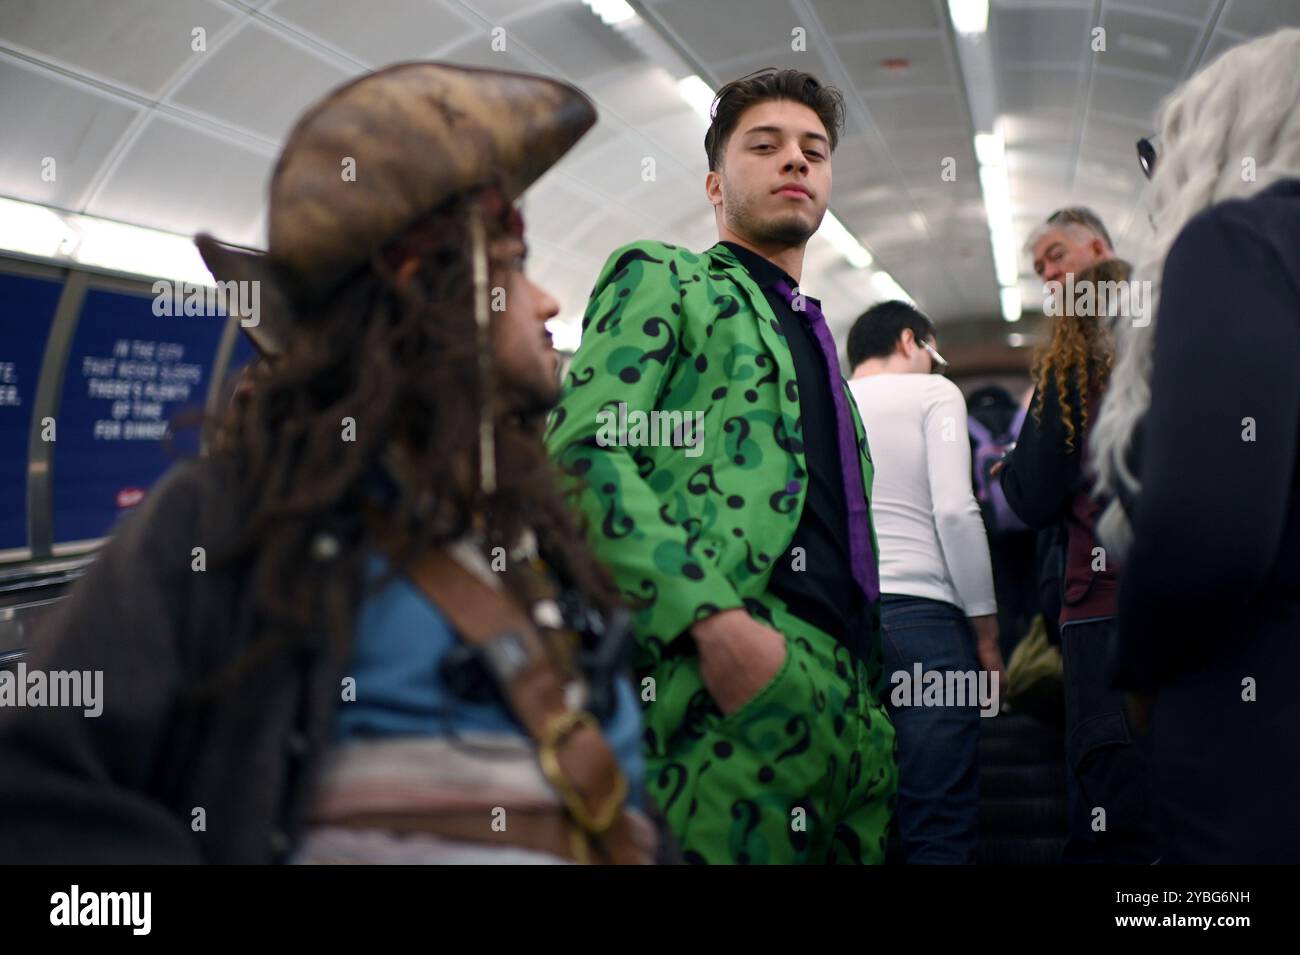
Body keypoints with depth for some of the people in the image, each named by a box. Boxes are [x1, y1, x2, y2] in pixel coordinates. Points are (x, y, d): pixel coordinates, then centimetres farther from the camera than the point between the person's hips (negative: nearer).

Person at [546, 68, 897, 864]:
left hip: (849, 703, 7)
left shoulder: (816, 342, 30)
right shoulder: (662, 279, 8)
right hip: (736, 682, -7)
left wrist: (868, 696, 14)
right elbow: (583, 455, -8)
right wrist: (716, 620, -20)